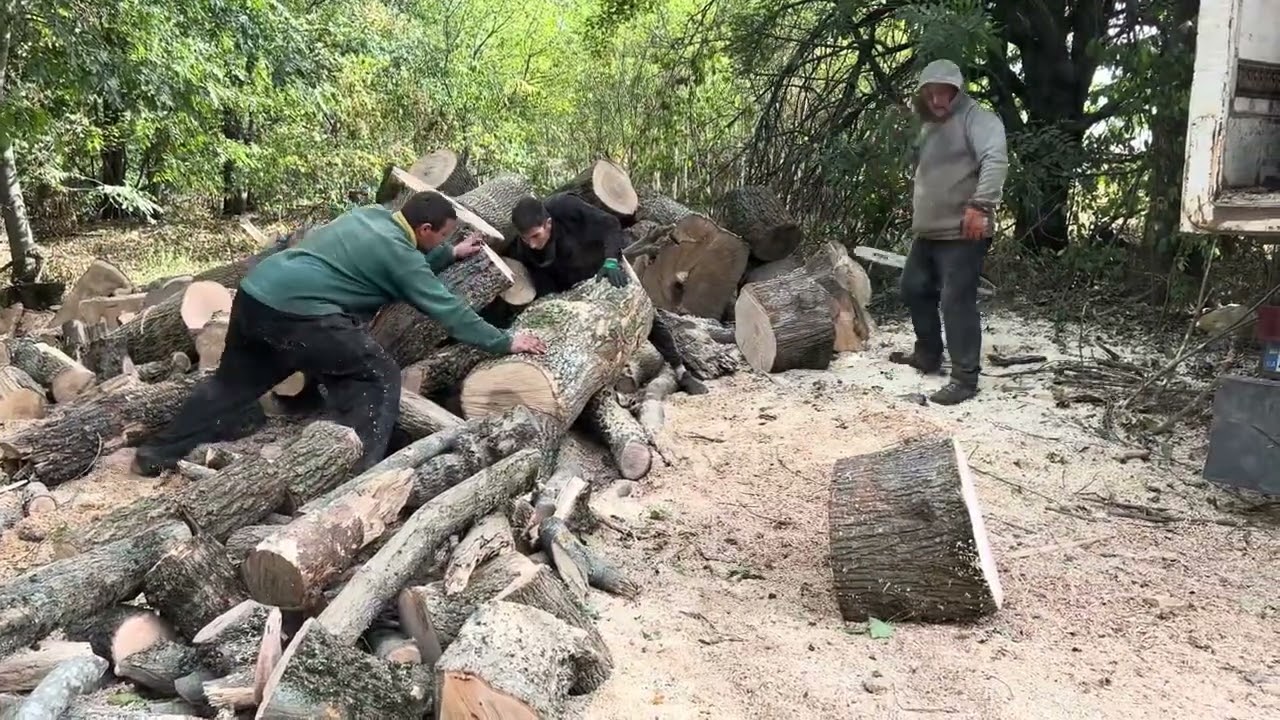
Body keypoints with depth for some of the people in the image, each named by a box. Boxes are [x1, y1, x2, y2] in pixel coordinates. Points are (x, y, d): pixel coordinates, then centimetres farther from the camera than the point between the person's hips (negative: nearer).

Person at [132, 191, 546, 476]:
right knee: (377, 378, 0)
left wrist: (452, 254, 39)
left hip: (255, 293, 9)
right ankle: (353, 478, -5)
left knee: (234, 382, 25)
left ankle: (158, 455, 34)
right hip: (296, 313, -9)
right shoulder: (398, 253, -6)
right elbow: (446, 308, -2)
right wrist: (504, 343, 6)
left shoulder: (372, 215, 17)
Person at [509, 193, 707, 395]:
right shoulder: (524, 253, -28)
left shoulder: (566, 207, -36)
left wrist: (611, 260, -39)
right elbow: (547, 293, -22)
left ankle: (682, 373, 13)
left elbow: (610, 225, -27)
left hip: (606, 267, -1)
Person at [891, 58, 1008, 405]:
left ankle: (965, 378, -6)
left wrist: (980, 205, -33)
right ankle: (928, 355, 33)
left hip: (962, 234, -9)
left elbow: (996, 160, -25)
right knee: (915, 290, 17)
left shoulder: (976, 118, -9)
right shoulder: (930, 127, 19)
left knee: (957, 301, -11)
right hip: (927, 232, 10)